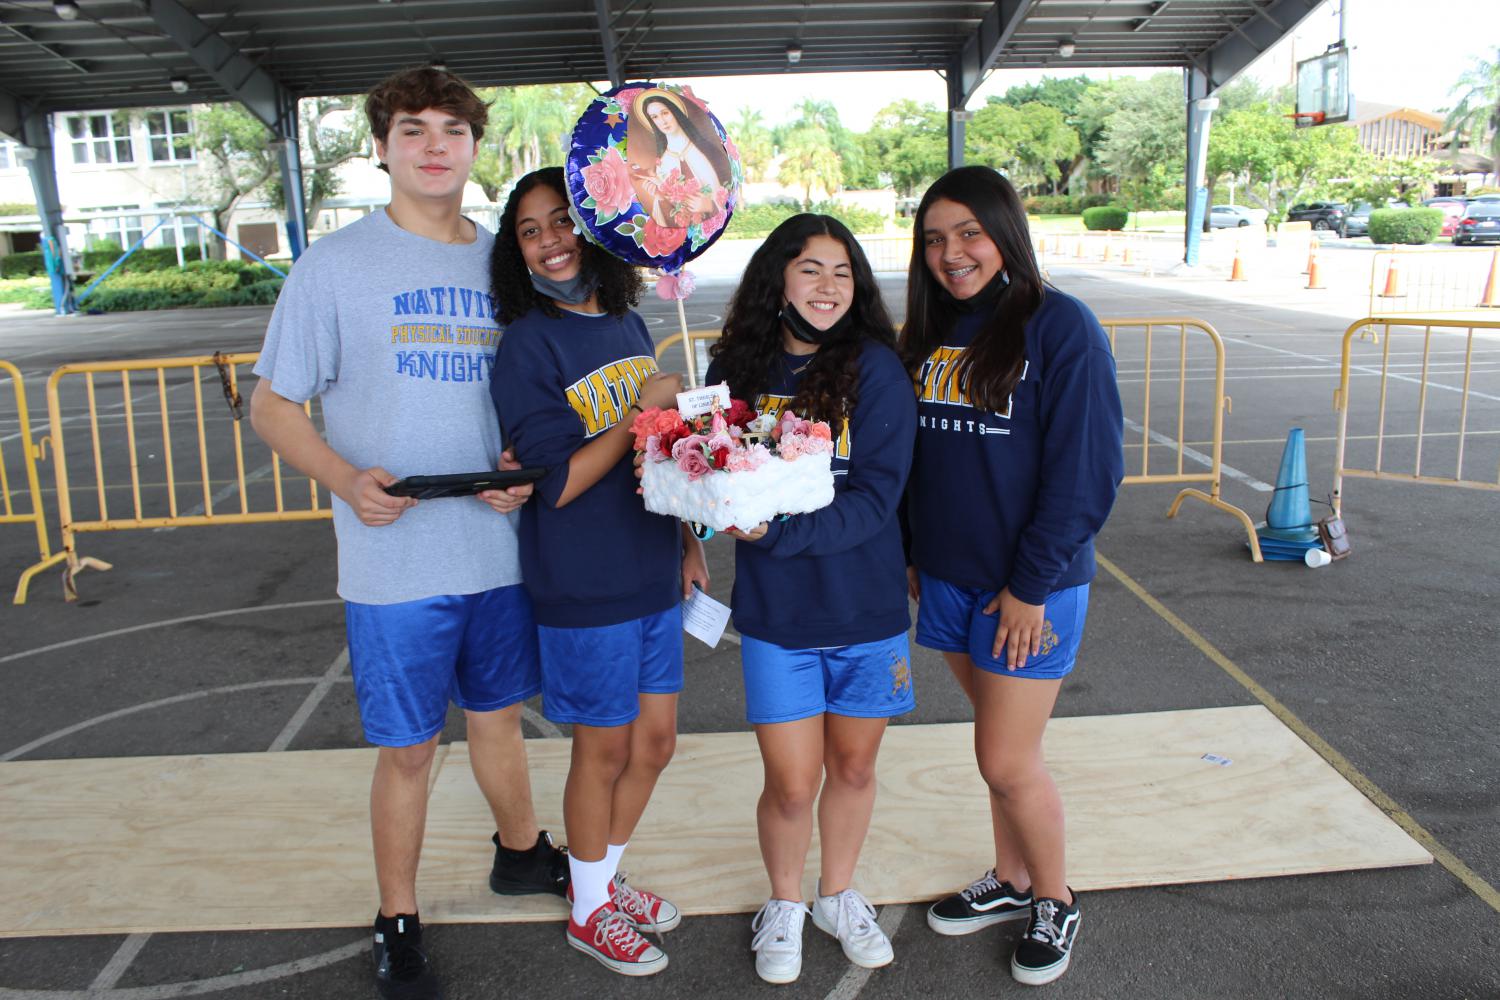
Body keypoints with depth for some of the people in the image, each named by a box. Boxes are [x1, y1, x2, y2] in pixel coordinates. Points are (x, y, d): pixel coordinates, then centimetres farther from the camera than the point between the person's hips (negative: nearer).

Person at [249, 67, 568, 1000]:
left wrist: (524, 467, -7)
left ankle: (520, 850, 46)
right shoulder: (336, 263, -5)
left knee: (499, 714, 21)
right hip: (396, 559, -3)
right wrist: (345, 478, -21)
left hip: (500, 545, 4)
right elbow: (273, 405, -3)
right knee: (408, 748, 7)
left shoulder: (504, 259, 6)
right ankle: (398, 923, 30)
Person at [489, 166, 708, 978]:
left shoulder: (627, 326, 7)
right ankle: (589, 913, 32)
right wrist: (643, 410, -19)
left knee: (654, 740, 16)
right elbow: (557, 482, -18)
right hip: (585, 587, -6)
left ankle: (602, 878, 40)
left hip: (652, 574, 7)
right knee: (604, 750, 8)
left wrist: (688, 540, 15)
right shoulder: (527, 347, -13)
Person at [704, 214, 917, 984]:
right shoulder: (738, 366, -2)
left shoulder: (875, 368, -10)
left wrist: (779, 530, -26)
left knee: (853, 765, 17)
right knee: (792, 783, 5)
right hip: (774, 611, 0)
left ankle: (838, 894, 44)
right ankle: (784, 903, 36)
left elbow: (877, 496, -16)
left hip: (867, 606, 0)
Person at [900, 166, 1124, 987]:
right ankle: (1010, 881, 37)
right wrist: (912, 553, 9)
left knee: (1006, 760, 1)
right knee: (1003, 744, 18)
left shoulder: (1061, 326, -12)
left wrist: (1032, 585, -15)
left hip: (1029, 586, -5)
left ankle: (1055, 903, 26)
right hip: (948, 577, 5)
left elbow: (1085, 468, -15)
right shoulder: (928, 332, 8)